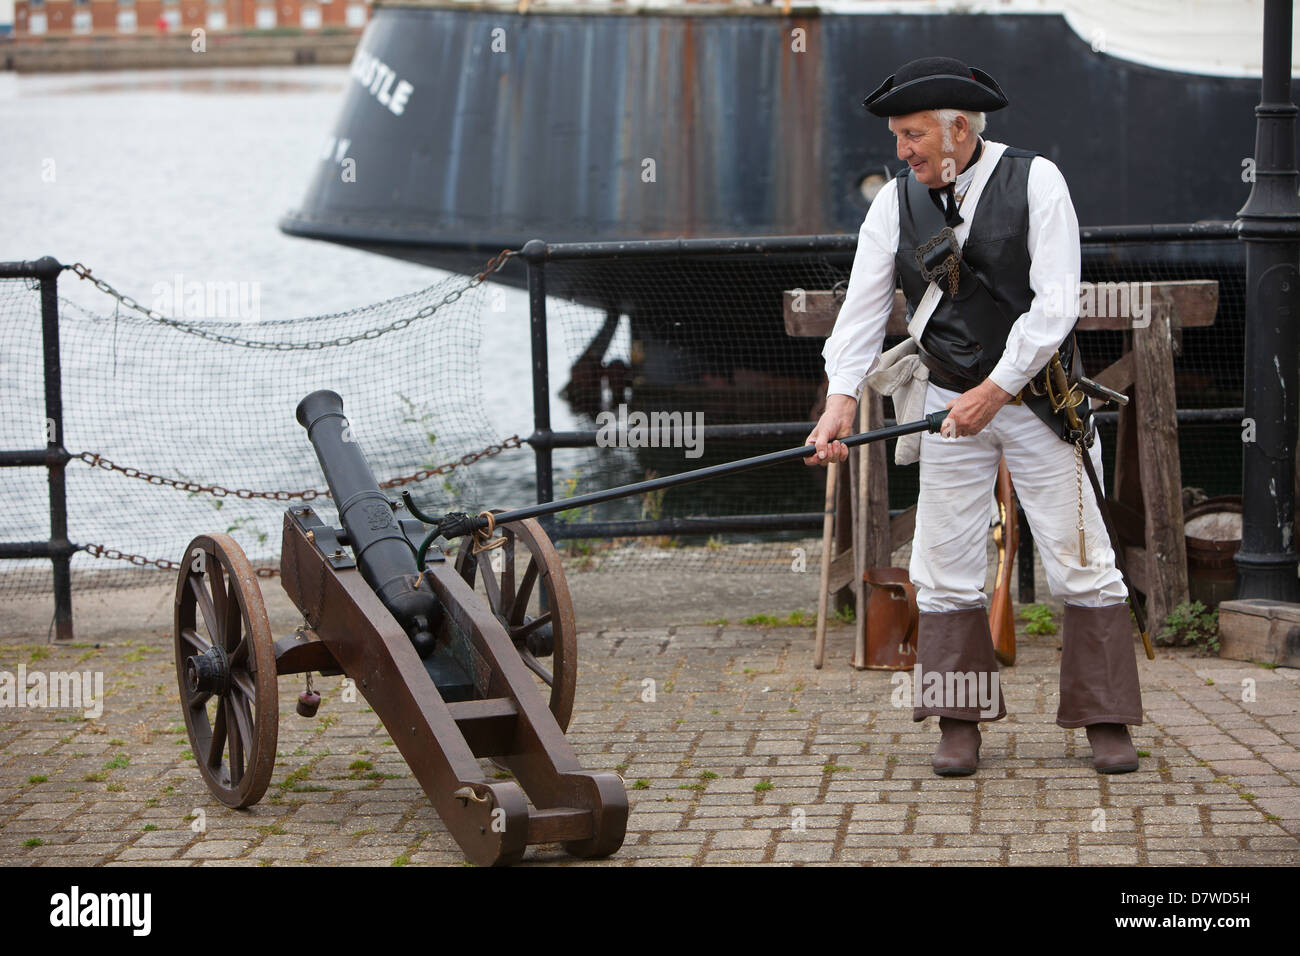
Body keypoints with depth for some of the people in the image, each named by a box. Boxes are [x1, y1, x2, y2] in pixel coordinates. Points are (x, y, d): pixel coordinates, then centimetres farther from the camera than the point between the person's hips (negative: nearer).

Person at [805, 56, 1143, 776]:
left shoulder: (1035, 181, -10)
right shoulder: (896, 202, 1)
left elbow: (1055, 304, -15)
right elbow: (862, 308, -4)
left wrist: (996, 389, -19)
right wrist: (842, 397, -19)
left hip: (1036, 398, -3)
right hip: (949, 404, 3)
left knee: (1081, 564, -2)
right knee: (945, 570, 0)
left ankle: (1106, 720, 7)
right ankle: (960, 724, 10)